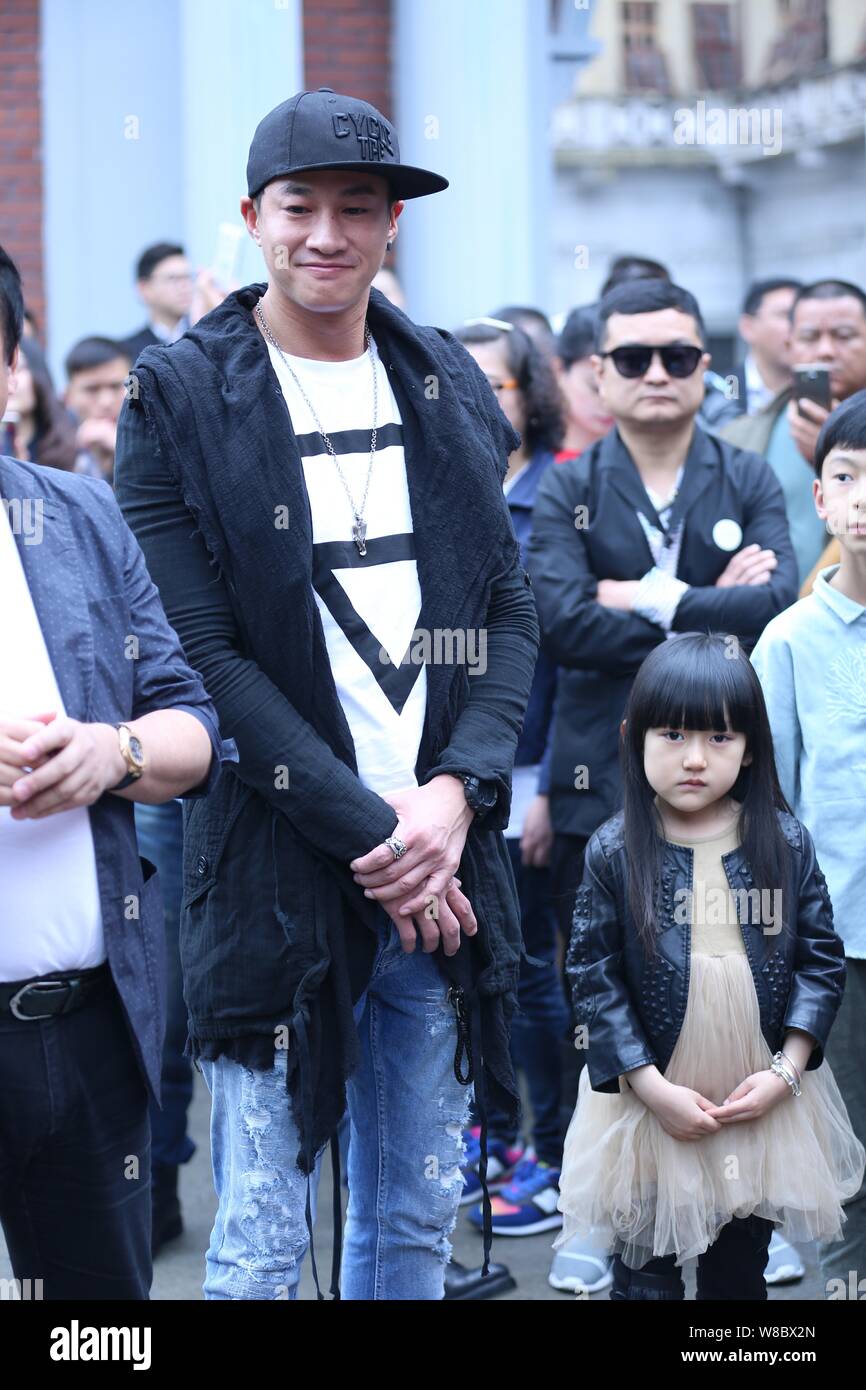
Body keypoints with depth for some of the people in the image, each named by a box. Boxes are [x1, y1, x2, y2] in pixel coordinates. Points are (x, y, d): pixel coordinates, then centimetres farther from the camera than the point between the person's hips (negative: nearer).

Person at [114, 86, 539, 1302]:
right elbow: (205, 652, -10)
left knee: (419, 1217, 14)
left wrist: (458, 790, -8)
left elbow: (509, 612, 9)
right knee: (263, 1240, 2)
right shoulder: (181, 398, -4)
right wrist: (366, 832, -14)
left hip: (444, 854, 4)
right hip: (277, 871, -4)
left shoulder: (449, 387, 10)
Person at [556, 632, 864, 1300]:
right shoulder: (614, 851, -10)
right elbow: (595, 977, -9)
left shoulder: (786, 844, -5)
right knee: (645, 1271, 9)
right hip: (651, 1099, -2)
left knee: (742, 1269, 17)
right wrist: (655, 1088, -15)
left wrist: (784, 1072, -10)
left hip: (765, 1101, 2)